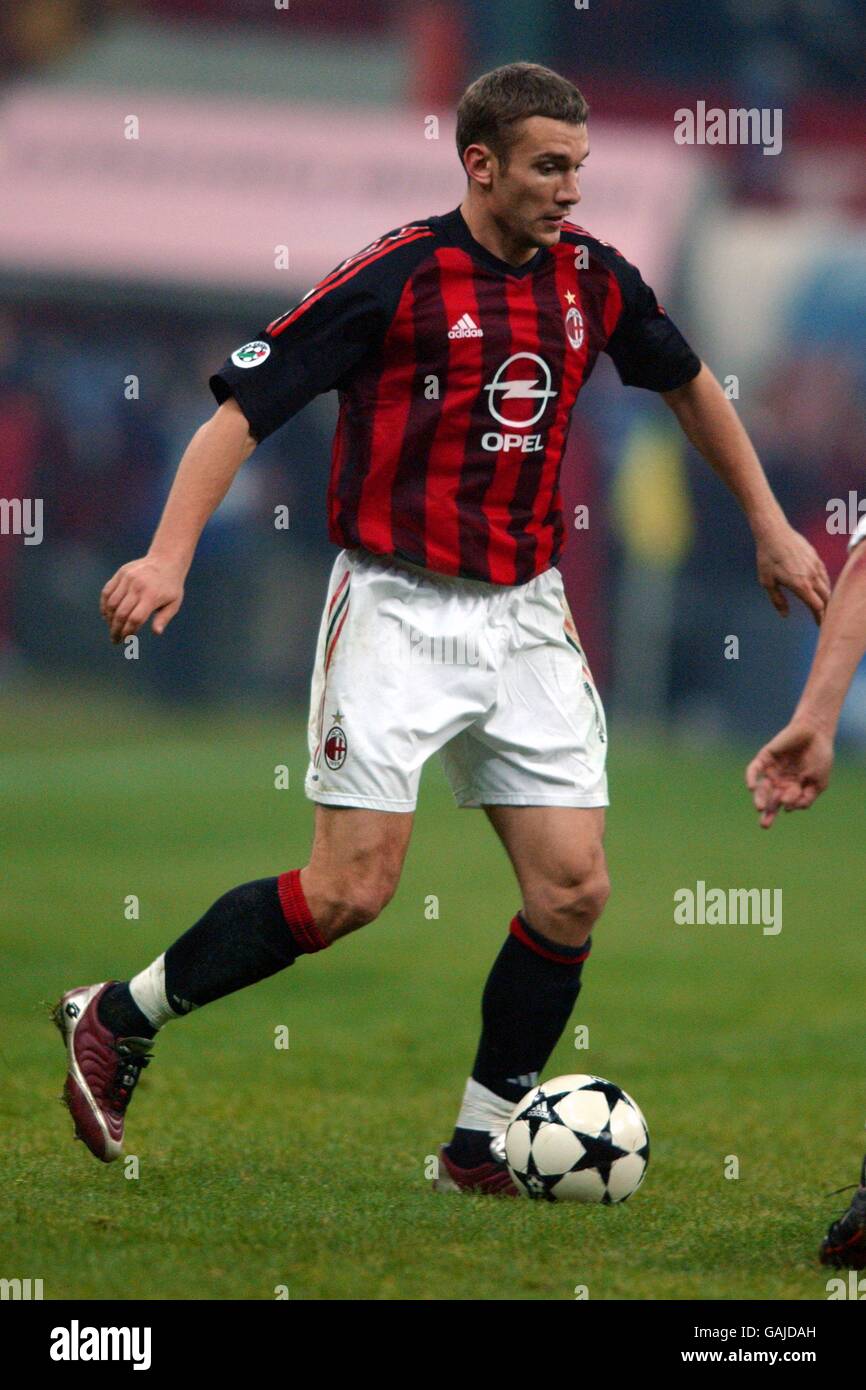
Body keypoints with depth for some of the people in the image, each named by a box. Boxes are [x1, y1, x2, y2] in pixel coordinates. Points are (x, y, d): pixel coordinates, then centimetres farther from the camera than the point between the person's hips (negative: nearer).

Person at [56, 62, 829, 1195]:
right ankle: (119, 1019, 7)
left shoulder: (592, 279, 4)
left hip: (526, 616, 6)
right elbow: (242, 409, -13)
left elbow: (688, 381, 24)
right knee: (351, 890, -11)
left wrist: (769, 526, 26)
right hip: (398, 611, -6)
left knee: (573, 890, -3)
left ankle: (483, 1143, 11)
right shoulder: (396, 279, -13)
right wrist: (170, 556, -25)